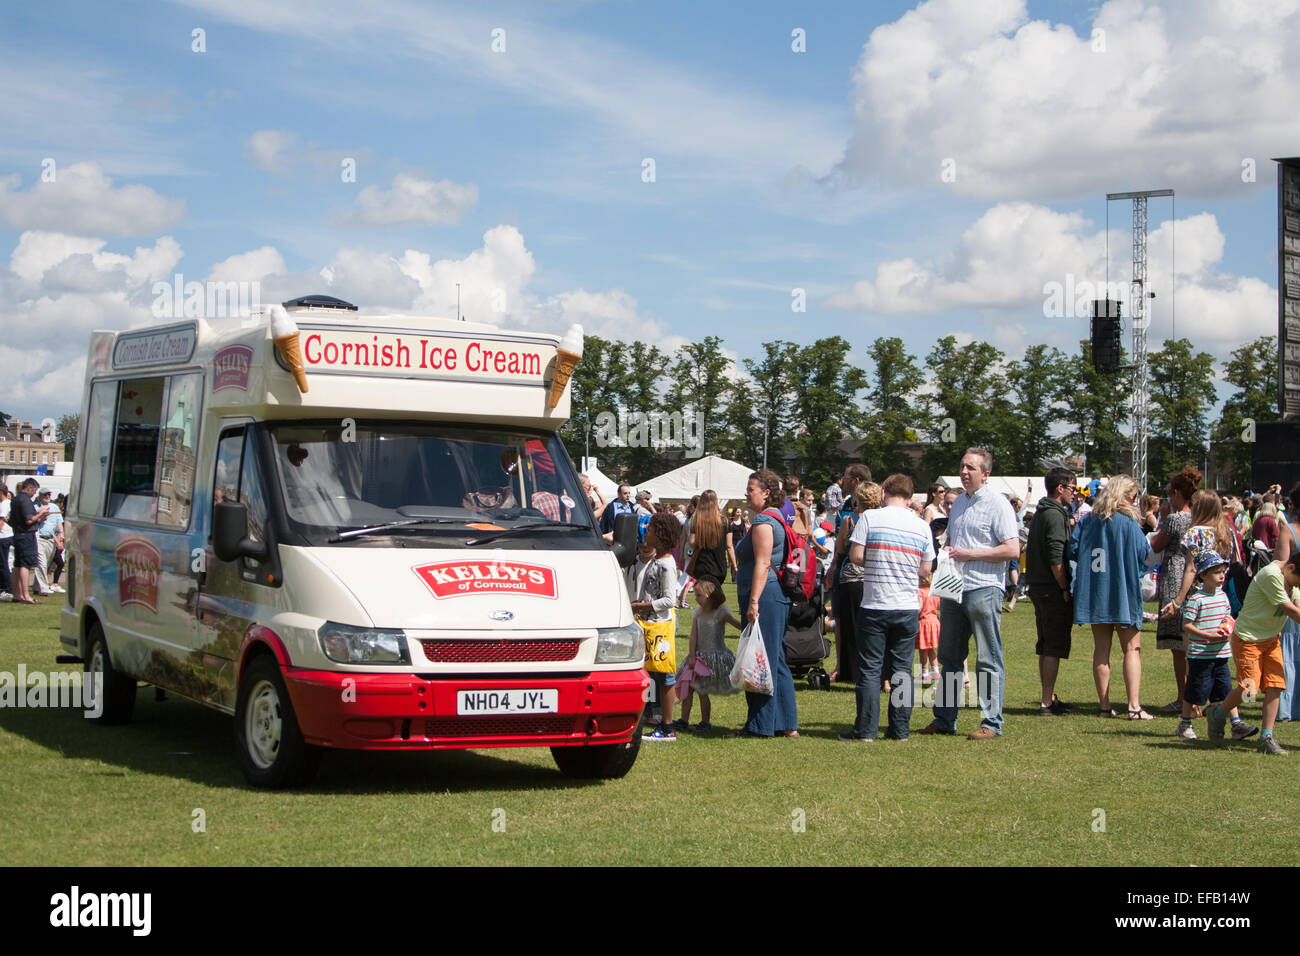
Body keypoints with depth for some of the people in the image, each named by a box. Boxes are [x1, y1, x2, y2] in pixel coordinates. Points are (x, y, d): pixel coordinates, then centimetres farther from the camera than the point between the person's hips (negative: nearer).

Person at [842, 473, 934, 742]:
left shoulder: (870, 517, -6)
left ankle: (865, 729, 1)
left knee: (870, 669, 2)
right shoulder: (921, 526, 3)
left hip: (875, 606, -3)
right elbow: (925, 572, 7)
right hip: (908, 608, 3)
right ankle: (900, 729, 10)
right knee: (902, 669, 9)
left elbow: (856, 555, -9)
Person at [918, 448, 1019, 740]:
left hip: (984, 589, -8)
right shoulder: (959, 502, 16)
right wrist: (947, 553, 5)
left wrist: (969, 554, -15)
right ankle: (944, 719, 19)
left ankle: (992, 723, 1)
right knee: (949, 656, 11)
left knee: (988, 660, -3)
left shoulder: (997, 505, -7)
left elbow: (1012, 549, -15)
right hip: (954, 589, 8)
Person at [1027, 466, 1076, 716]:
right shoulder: (1055, 515, -15)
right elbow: (1056, 559, -21)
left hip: (1037, 587, 10)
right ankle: (1047, 702, -6)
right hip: (1052, 589, -10)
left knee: (1045, 646, 15)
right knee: (1054, 647, -6)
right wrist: (1065, 589, -15)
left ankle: (1049, 697, 22)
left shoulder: (1039, 514, 15)